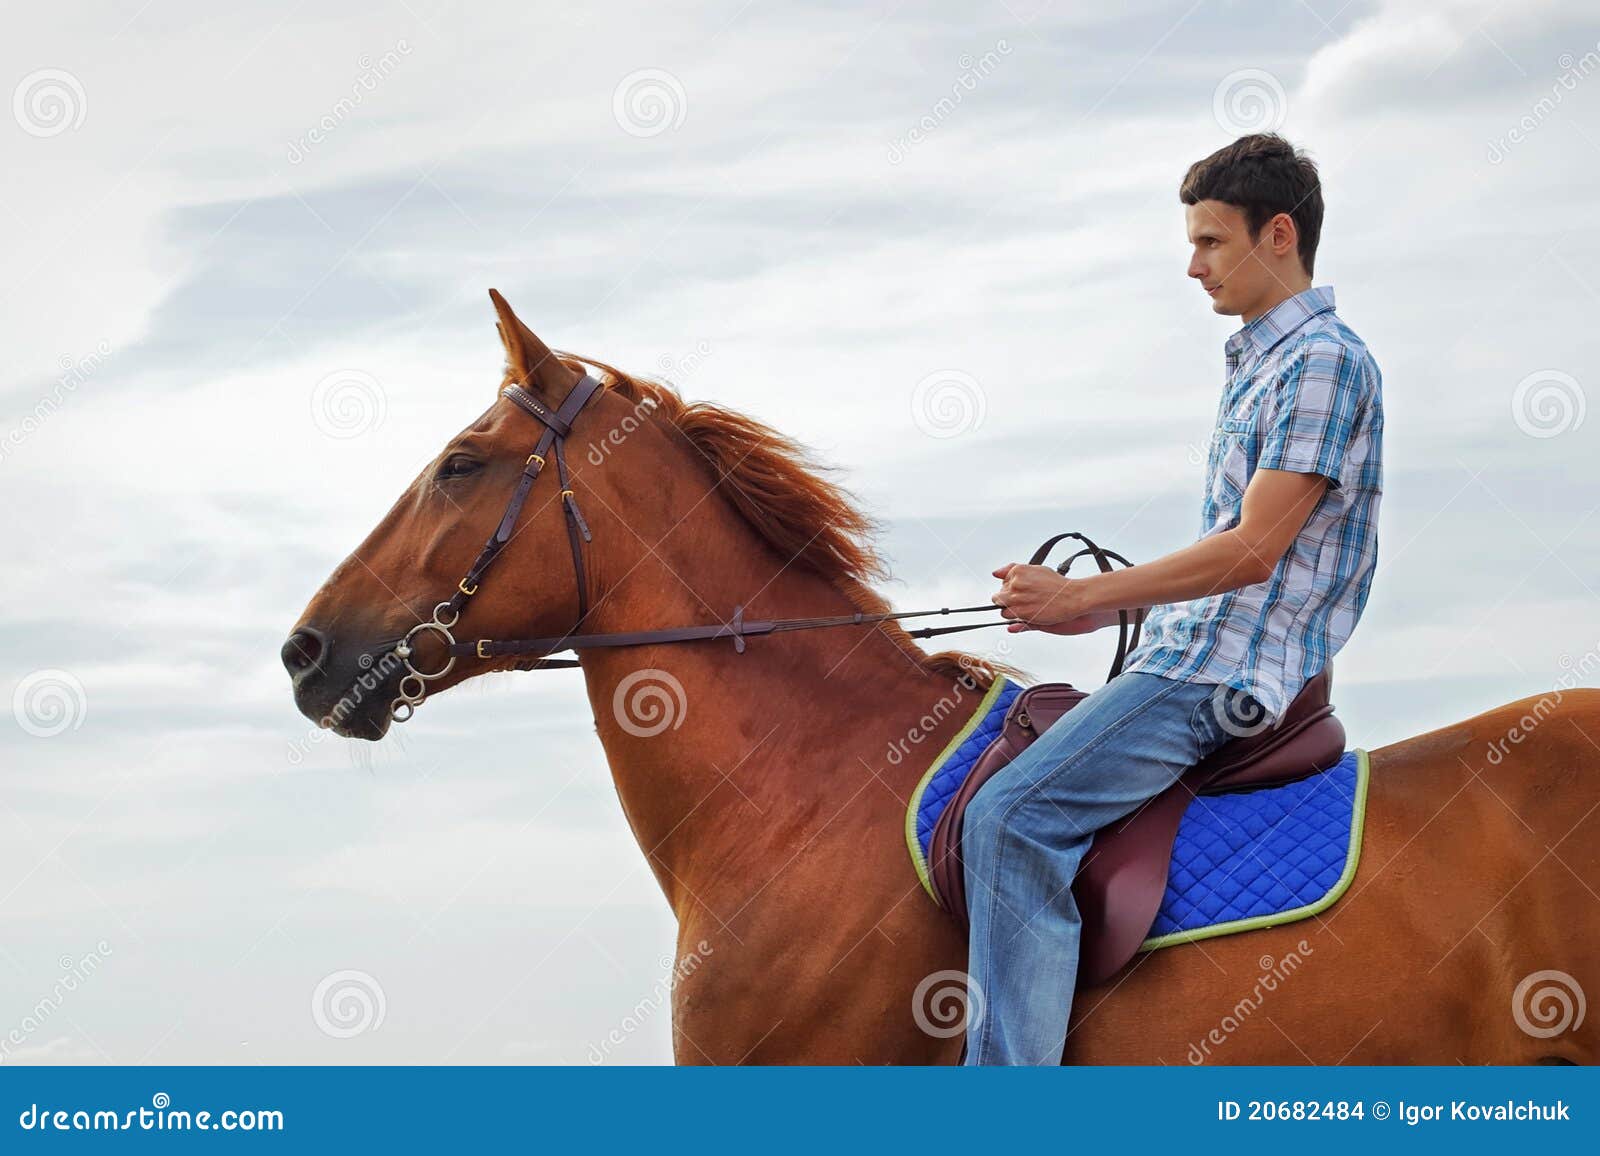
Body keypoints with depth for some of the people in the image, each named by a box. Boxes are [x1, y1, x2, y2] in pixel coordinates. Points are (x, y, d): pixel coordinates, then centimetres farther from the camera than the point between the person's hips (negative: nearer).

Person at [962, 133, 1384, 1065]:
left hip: (1224, 673, -11)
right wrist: (1105, 611, 17)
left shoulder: (1324, 362, -11)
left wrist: (1084, 595, -14)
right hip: (1195, 653, 11)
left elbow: (1254, 551, -18)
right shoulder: (1263, 366, 21)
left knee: (1010, 819, -24)